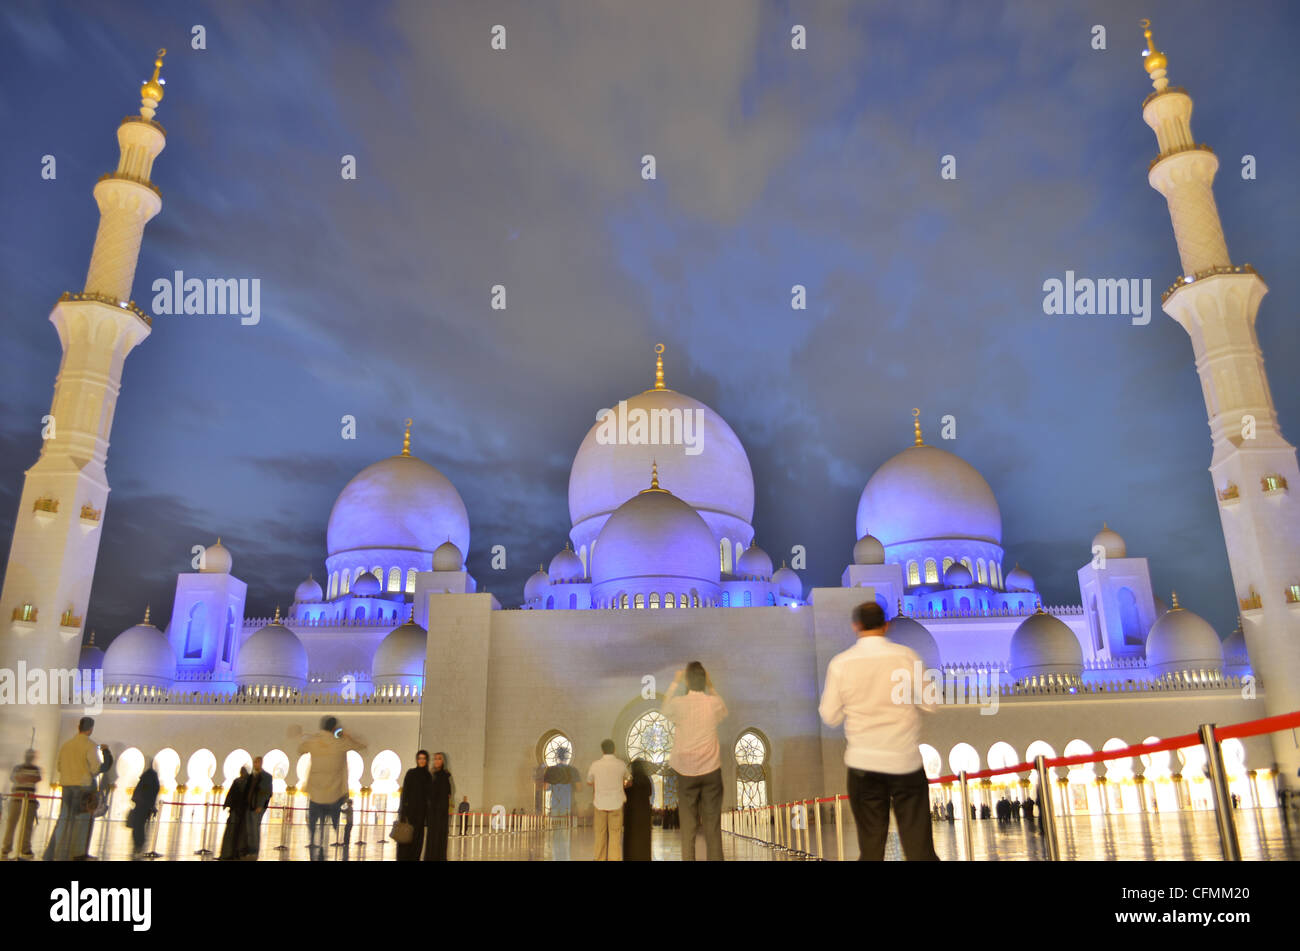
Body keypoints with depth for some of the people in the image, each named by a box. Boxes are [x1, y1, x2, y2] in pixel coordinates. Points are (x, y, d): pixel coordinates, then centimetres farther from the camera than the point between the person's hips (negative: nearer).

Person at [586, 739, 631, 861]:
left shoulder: (595, 765, -7)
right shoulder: (621, 764, -5)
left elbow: (589, 783, 11)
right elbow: (627, 777, 17)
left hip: (600, 804, 0)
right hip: (616, 804, 0)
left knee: (601, 835, 12)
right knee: (615, 835, 3)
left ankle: (600, 859, 13)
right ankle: (614, 859, -4)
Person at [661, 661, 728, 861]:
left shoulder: (679, 703, -10)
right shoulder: (714, 702, -7)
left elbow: (664, 710, 14)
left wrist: (675, 683, 19)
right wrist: (711, 687, 18)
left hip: (686, 771, 0)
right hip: (711, 769, 1)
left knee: (688, 825, 4)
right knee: (713, 825, 4)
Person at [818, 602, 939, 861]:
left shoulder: (840, 663, -5)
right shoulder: (906, 656, -6)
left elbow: (830, 717, -2)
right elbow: (929, 704, -1)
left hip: (864, 763, 1)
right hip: (906, 761, 0)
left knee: (870, 848, 10)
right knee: (918, 844, 6)